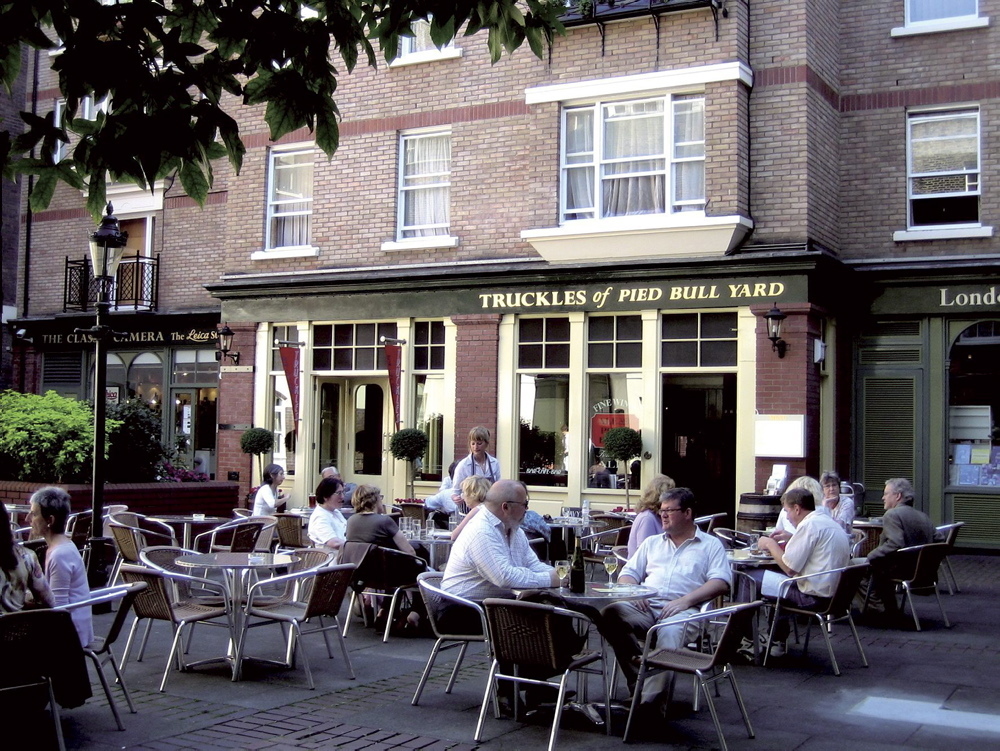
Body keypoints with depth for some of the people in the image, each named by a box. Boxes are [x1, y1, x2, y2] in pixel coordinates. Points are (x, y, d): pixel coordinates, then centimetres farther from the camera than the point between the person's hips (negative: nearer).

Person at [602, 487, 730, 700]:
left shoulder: (711, 545, 17)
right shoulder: (652, 543, 31)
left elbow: (721, 583, 2)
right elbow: (627, 574, 25)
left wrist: (685, 600, -13)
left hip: (683, 609, -4)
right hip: (645, 607, 4)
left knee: (670, 632, -40)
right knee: (610, 614, -29)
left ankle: (649, 698, -47)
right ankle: (639, 684, -29)